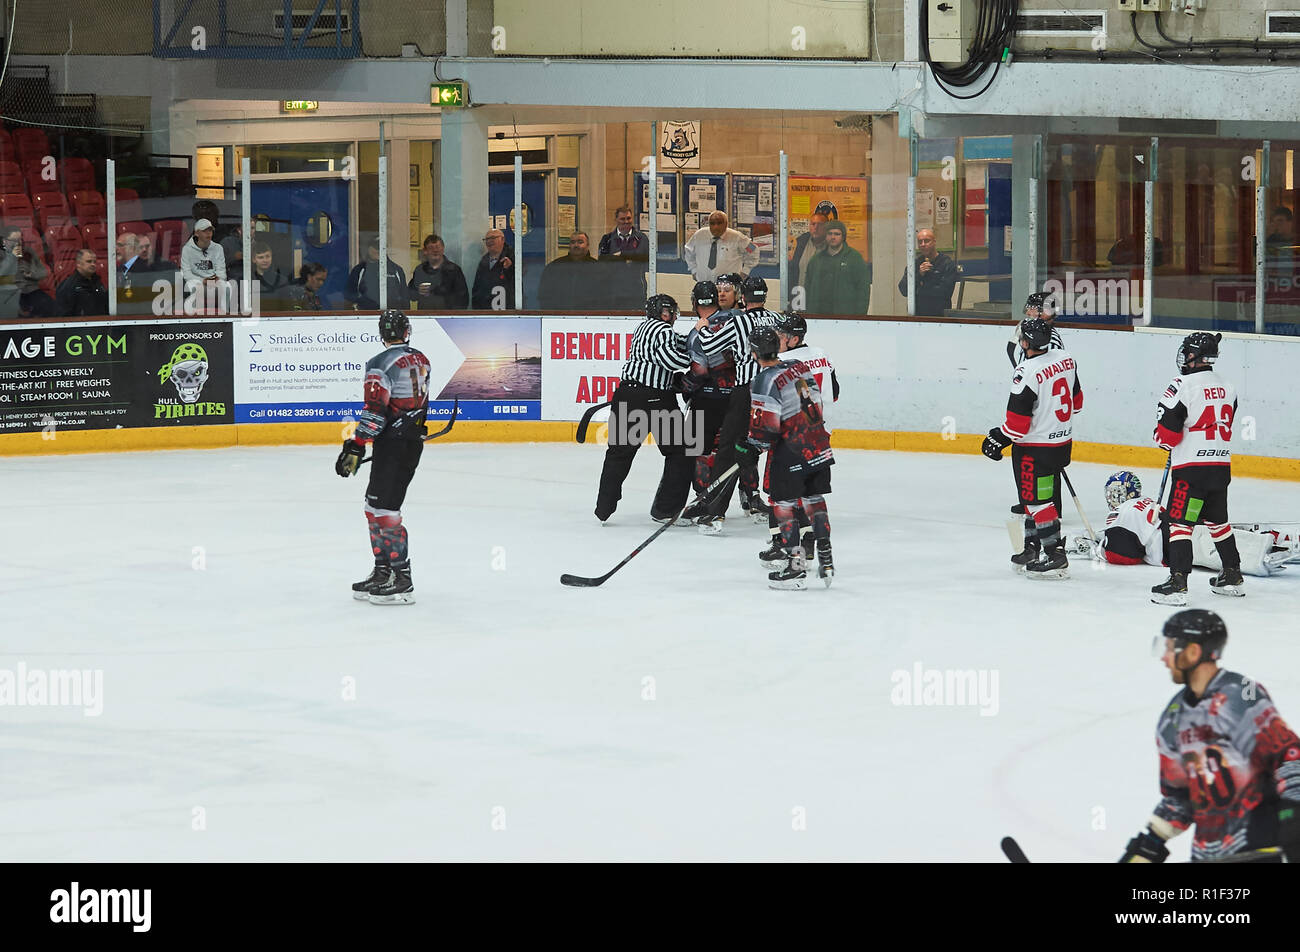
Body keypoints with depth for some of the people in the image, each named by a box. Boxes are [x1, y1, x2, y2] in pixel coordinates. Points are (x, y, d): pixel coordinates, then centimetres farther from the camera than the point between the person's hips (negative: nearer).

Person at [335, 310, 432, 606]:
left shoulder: (382, 364, -15)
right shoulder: (421, 361, 10)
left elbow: (374, 410, -20)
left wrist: (356, 446, -18)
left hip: (392, 443, -9)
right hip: (414, 442, 9)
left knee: (384, 509, -8)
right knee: (374, 506, 16)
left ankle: (401, 581, -10)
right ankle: (382, 573, 19)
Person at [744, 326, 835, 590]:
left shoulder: (764, 381, -18)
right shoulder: (800, 367, 5)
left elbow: (766, 427, -18)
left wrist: (750, 446, -2)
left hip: (790, 454, -8)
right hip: (818, 447, 8)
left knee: (784, 506, 2)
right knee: (815, 501, 17)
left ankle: (796, 567, -1)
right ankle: (825, 561, 18)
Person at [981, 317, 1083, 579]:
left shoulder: (1027, 373, -23)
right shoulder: (1065, 360, 1)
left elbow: (1018, 421, -21)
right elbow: (1075, 400, 14)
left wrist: (999, 439, -6)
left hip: (1035, 447, -9)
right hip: (1062, 442, 9)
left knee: (1038, 500, -2)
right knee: (1032, 497, 20)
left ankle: (1055, 557, -3)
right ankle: (1032, 550, 29)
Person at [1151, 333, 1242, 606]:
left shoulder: (1183, 386, -14)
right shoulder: (1227, 388, 9)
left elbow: (1167, 434, -13)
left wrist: (1164, 441, 9)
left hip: (1191, 469, -7)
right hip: (1222, 467, 7)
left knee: (1180, 522, -6)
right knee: (1218, 521, 21)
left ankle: (1177, 583, -15)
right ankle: (1233, 576, 28)